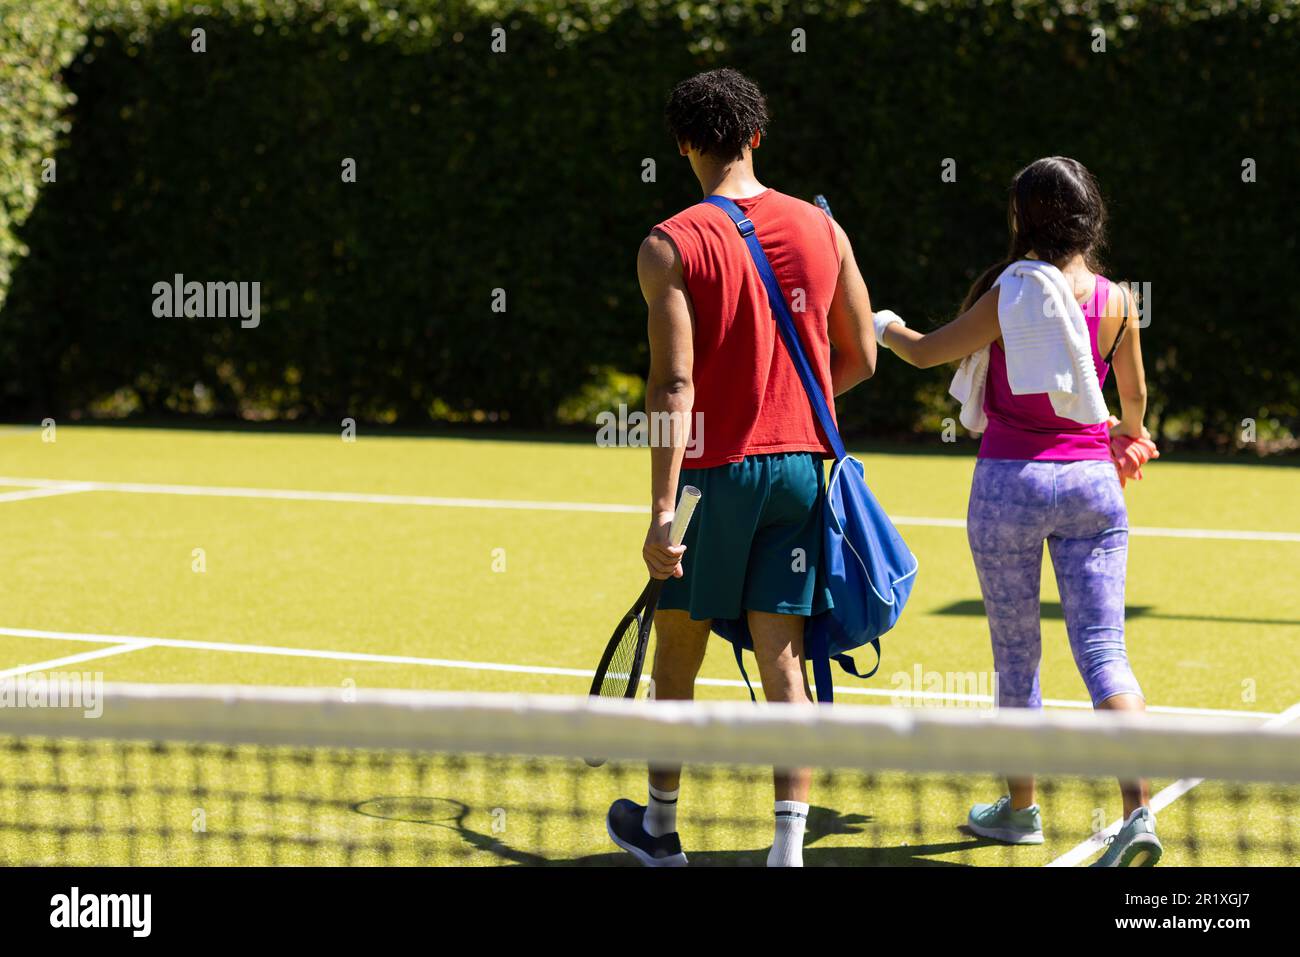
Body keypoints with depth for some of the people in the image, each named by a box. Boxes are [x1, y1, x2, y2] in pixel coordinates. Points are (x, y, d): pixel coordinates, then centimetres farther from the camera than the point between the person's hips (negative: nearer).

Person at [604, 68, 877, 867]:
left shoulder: (671, 246, -10)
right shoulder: (821, 228, 3)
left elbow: (674, 386, -16)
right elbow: (860, 358, 10)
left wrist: (662, 512, -17)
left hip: (716, 470, -3)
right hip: (800, 466, 3)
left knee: (677, 658, 14)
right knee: (784, 662, 4)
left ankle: (661, 825, 29)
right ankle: (790, 844, -3)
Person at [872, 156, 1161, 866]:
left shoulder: (1012, 295, -11)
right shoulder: (1117, 302, 0)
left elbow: (927, 353, -2)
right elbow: (1135, 395, 14)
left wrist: (886, 328, 20)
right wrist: (1129, 438, 37)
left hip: (1011, 481, -2)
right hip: (1091, 481, 3)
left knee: (1015, 653, 12)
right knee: (1103, 652, -1)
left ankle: (1020, 808, 25)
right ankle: (1139, 812, -18)